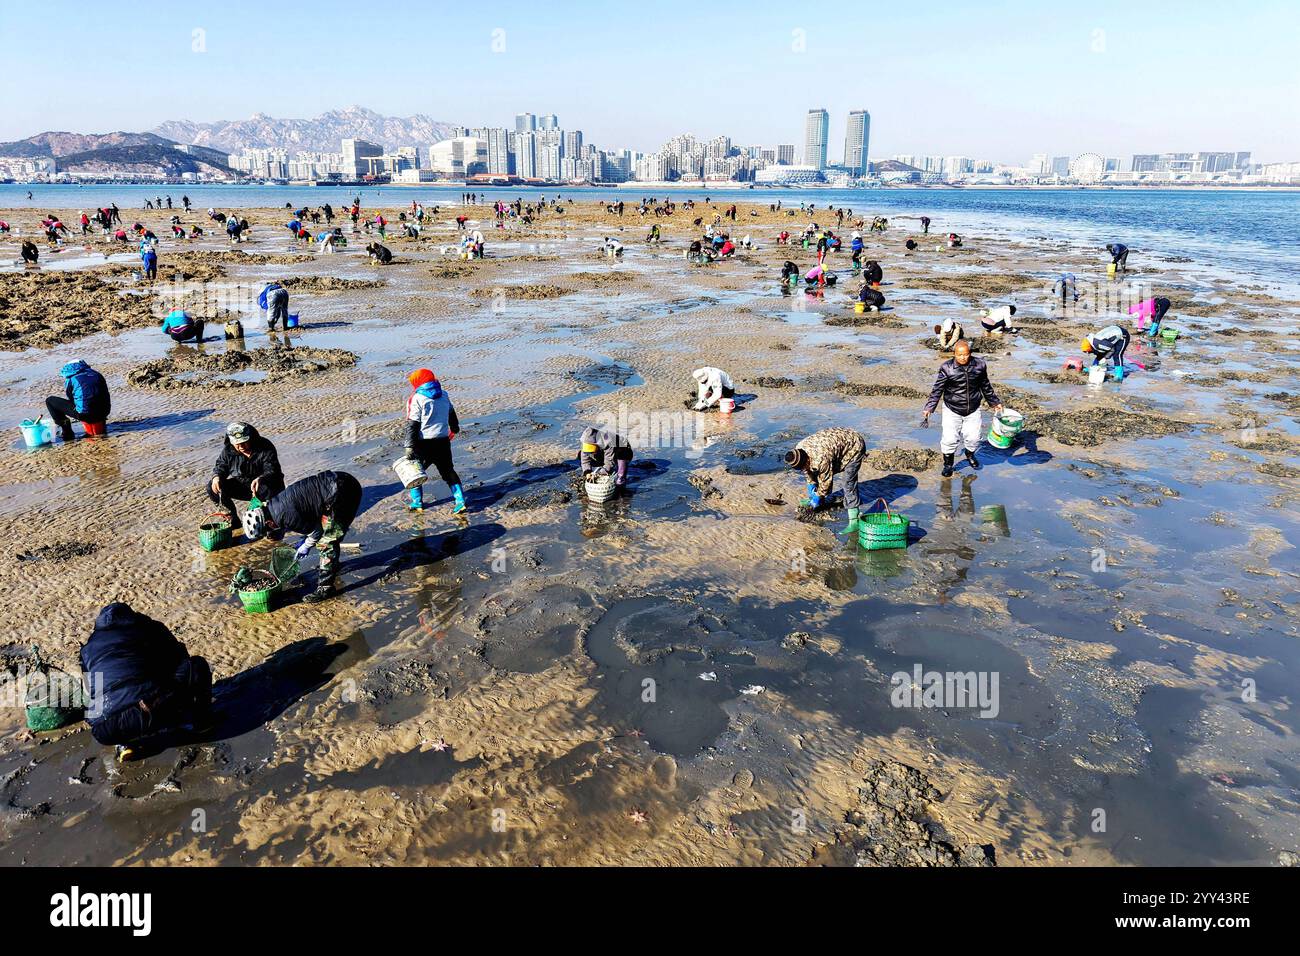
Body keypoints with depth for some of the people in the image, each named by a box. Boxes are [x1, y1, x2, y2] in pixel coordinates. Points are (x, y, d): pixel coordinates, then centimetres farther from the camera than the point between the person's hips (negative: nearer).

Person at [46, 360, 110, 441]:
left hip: (85, 415, -6)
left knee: (50, 401, 12)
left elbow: (71, 399, 14)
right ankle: (102, 425, 30)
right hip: (104, 412, 6)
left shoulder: (70, 380, 3)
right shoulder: (96, 374, 16)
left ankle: (67, 433, 8)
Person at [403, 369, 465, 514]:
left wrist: (410, 447, -16)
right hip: (443, 441, 5)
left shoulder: (417, 398, -12)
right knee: (448, 471, 14)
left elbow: (412, 425, -15)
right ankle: (460, 500, 5)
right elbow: (452, 414, 23)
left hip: (424, 443, -5)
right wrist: (455, 429, 43)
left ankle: (417, 503, 17)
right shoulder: (443, 395, 7)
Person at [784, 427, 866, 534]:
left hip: (854, 447, -9)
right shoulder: (798, 450, -13)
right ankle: (814, 499, 33)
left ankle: (854, 522, -19)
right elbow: (807, 469, 8)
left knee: (849, 484, -19)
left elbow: (826, 481, -23)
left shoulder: (821, 458, -38)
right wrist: (811, 484, 5)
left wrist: (818, 497, -10)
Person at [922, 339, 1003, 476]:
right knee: (950, 438, -6)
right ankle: (948, 463, 21)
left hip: (973, 410, 2)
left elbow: (986, 386, 10)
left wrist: (995, 402, 16)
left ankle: (970, 454, 40)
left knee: (973, 437, 4)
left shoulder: (979, 365, -4)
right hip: (952, 410, -2)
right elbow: (937, 389, -10)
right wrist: (929, 407, -17)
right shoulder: (947, 368, -13)